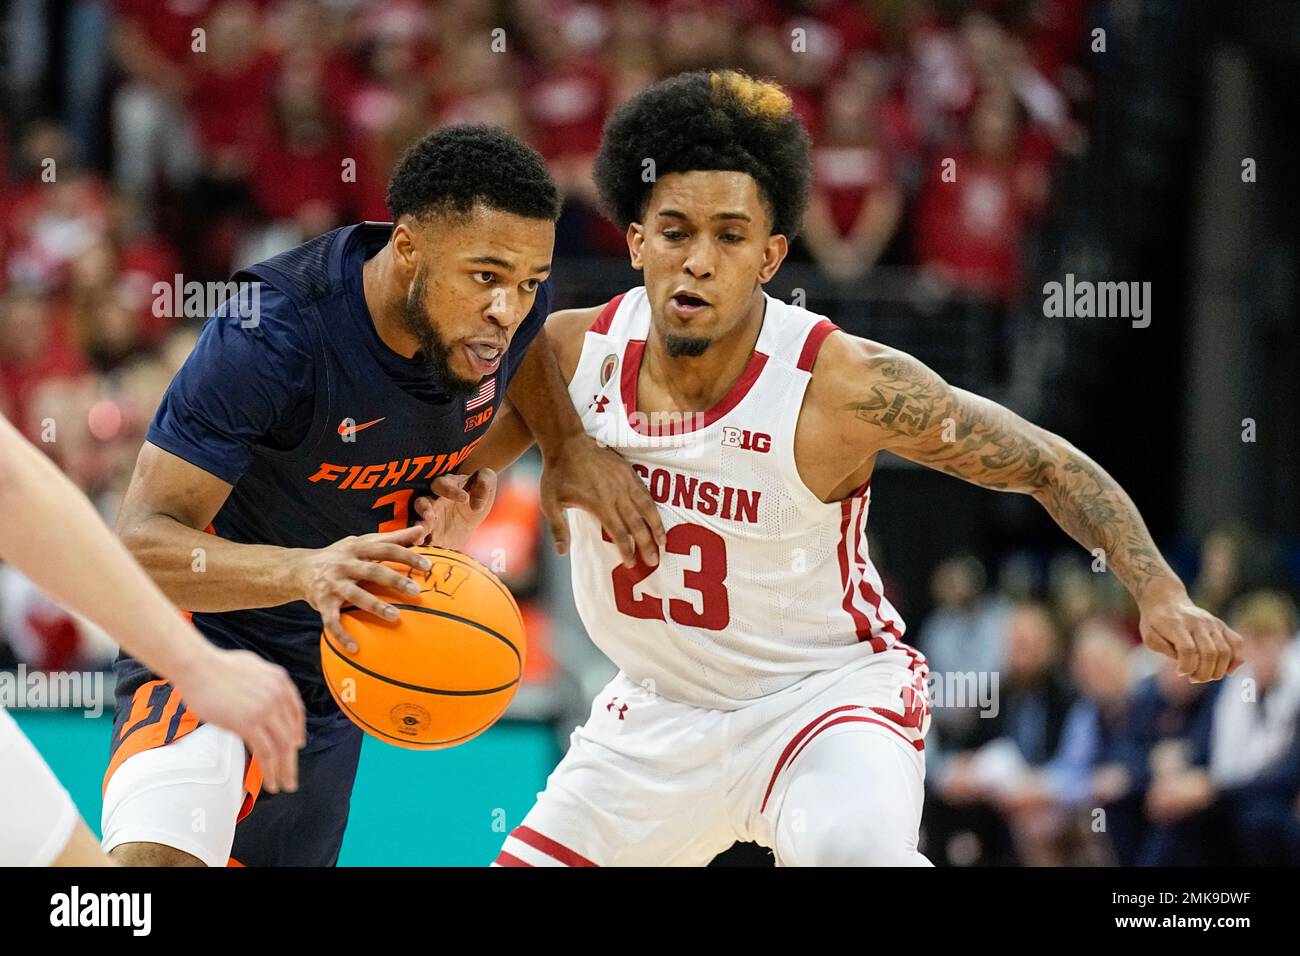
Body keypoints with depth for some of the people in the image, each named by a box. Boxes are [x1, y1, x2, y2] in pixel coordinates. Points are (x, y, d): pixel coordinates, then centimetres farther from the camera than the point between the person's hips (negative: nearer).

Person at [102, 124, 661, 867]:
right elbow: (141, 542, -33)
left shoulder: (511, 300, -11)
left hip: (337, 680, 7)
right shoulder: (272, 337, -31)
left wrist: (568, 445, -2)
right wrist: (305, 569, -50)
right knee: (155, 858, -36)